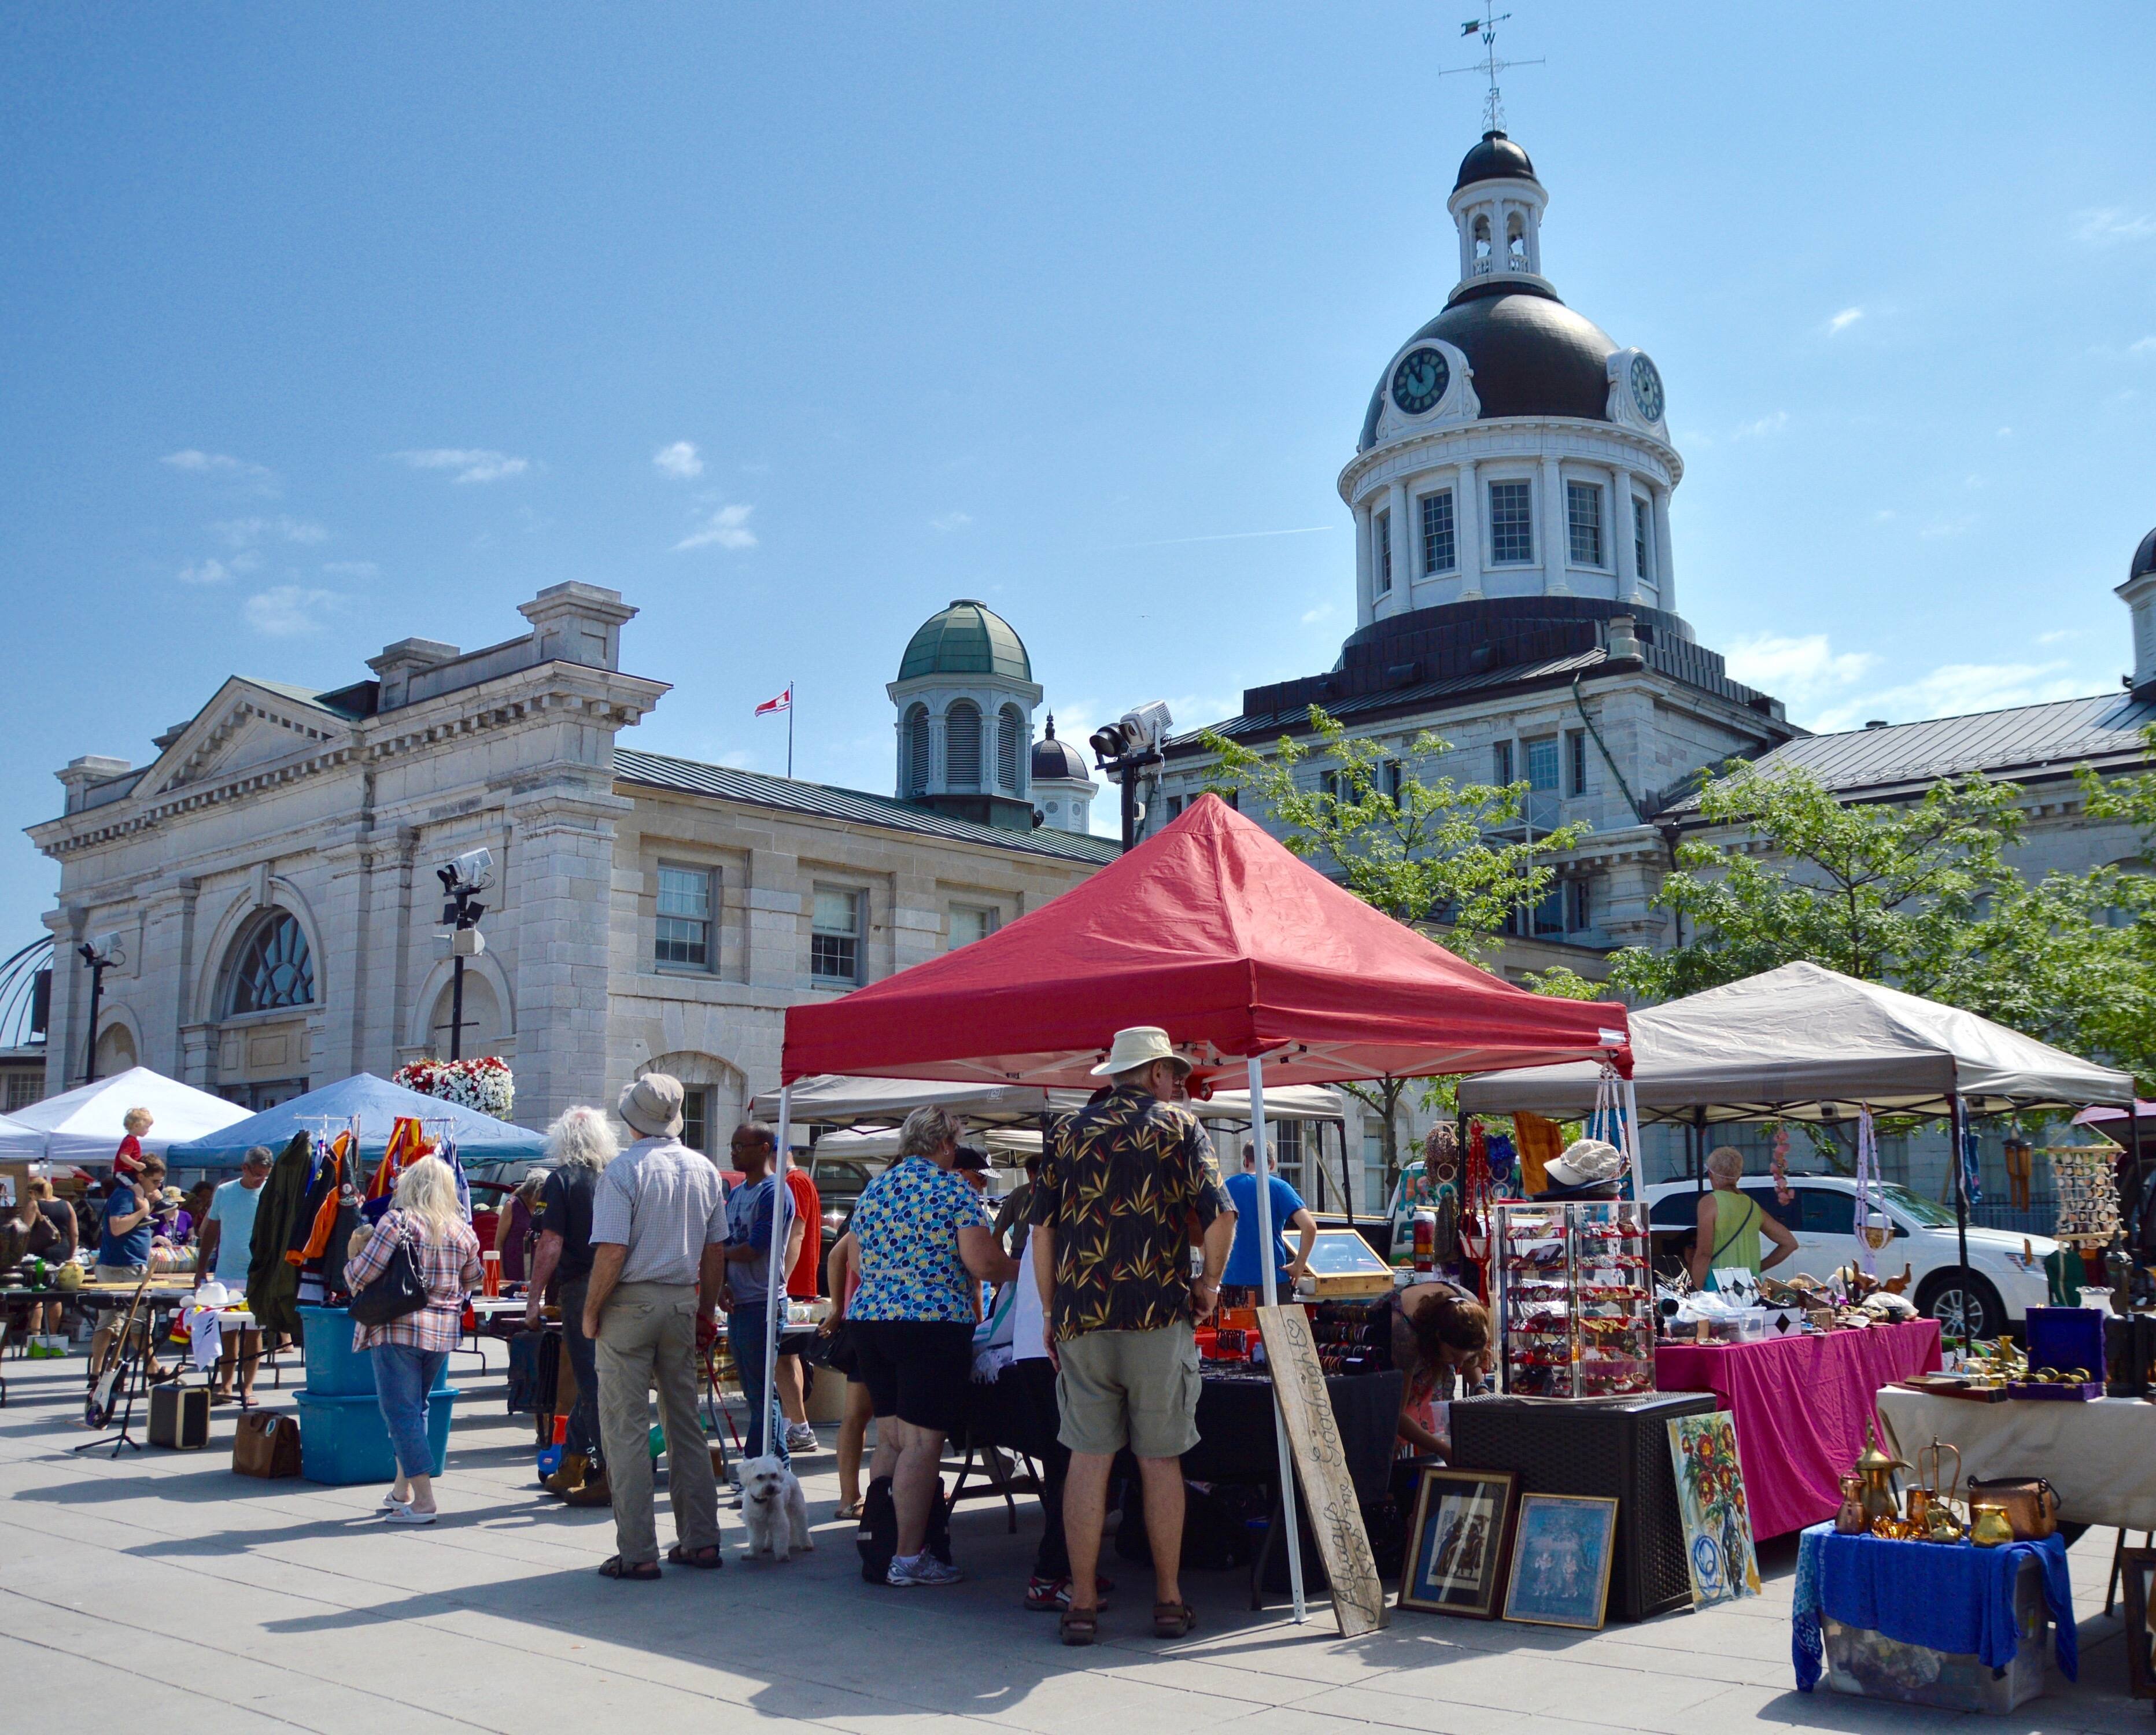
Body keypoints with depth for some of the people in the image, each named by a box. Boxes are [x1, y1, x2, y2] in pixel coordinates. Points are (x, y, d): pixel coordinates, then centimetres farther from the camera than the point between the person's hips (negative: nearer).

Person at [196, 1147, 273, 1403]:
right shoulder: (224, 1192, 6)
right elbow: (211, 1231, 14)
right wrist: (201, 1268, 13)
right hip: (226, 1274, 2)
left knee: (253, 1330, 3)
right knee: (228, 1330, 7)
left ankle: (247, 1386, 10)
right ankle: (226, 1386, 14)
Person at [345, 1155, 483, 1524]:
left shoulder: (397, 1221, -11)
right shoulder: (464, 1232, 5)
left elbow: (361, 1274, -11)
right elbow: (469, 1283, 16)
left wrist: (353, 1254, 9)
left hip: (398, 1327, -5)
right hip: (444, 1331, 6)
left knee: (401, 1411, -1)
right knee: (416, 1406, 20)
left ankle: (423, 1501, -6)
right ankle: (402, 1490, 25)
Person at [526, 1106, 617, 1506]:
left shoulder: (562, 1180, -6)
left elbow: (551, 1245, -11)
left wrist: (534, 1298, -5)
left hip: (580, 1289, -5)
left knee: (593, 1383, 0)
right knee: (593, 1379, 15)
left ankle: (611, 1476, 0)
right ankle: (572, 1465, 26)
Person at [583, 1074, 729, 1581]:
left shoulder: (624, 1169, -12)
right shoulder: (704, 1170, 5)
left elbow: (611, 1253, -17)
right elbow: (716, 1250, 10)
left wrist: (591, 1312, -5)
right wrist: (707, 1312, 18)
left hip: (631, 1303, -5)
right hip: (684, 1304, 6)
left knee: (626, 1429, 1)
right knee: (686, 1426, 13)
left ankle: (638, 1553, 2)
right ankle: (700, 1542, 17)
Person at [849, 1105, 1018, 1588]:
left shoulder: (872, 1191, 14)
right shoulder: (954, 1190, -6)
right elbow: (982, 1262, -14)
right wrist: (1016, 1268, 5)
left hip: (867, 1318, 7)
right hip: (932, 1325, -7)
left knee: (889, 1438, 14)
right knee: (921, 1443, -4)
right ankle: (908, 1559, -2)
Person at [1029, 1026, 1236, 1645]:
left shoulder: (1071, 1130, 10)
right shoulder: (1179, 1125, 3)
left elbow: (1042, 1227, 8)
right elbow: (1220, 1213, -8)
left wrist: (1050, 1310, 15)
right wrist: (1209, 1284, 6)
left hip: (1080, 1317, 2)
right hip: (1159, 1315, -2)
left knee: (1088, 1458, 5)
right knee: (1161, 1460, 7)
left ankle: (1083, 1604, 6)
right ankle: (1169, 1600, 14)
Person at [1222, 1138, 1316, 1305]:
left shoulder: (1226, 1187, 5)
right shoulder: (1279, 1187, -2)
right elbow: (1309, 1226, -14)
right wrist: (1299, 1265, -4)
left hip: (1233, 1281, 2)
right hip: (1274, 1283, -2)